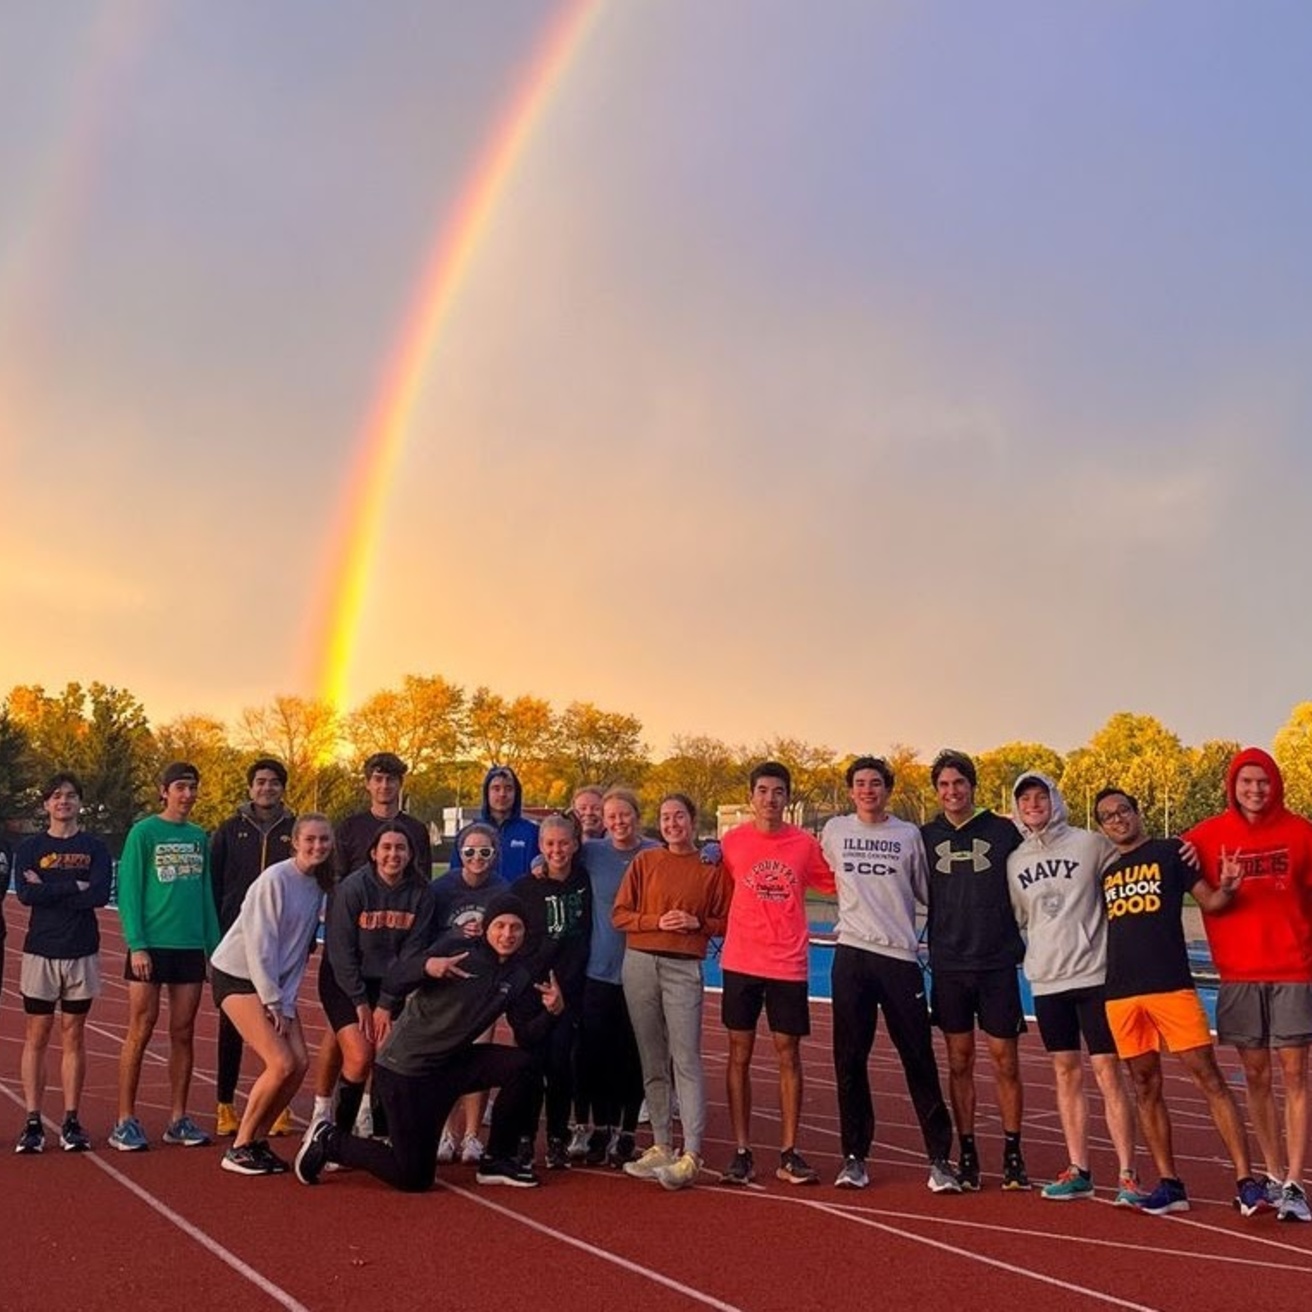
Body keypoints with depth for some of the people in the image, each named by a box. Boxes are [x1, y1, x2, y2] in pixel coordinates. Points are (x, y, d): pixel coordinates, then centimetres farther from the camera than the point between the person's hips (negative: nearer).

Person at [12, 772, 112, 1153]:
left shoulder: (95, 848, 6)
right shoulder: (29, 847, 7)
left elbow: (101, 894, -10)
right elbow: (25, 894, -10)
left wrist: (48, 889, -10)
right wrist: (74, 886, -11)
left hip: (82, 953, 0)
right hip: (40, 951, 0)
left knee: (74, 1037, 4)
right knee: (36, 1037, 1)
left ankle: (71, 1122, 9)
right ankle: (33, 1122, 6)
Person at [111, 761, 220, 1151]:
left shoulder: (199, 837, 11)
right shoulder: (144, 832, -3)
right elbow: (128, 891, -6)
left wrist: (214, 944, 9)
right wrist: (136, 945, -13)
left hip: (190, 947, 5)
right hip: (151, 946, -4)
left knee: (183, 1034, 8)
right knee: (141, 1031, -1)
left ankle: (178, 1119, 16)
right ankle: (126, 1122, 8)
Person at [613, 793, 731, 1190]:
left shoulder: (712, 868, 4)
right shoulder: (645, 861, 7)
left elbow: (726, 920, 7)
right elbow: (620, 914, 6)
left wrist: (697, 923, -11)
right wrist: (657, 922, -8)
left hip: (684, 968, -3)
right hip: (639, 964, 3)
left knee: (686, 1059, -9)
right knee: (652, 1061, 8)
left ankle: (691, 1154, -8)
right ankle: (662, 1146, 16)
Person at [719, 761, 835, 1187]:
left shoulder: (805, 844, 0)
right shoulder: (732, 842, 1)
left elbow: (836, 884, 9)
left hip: (788, 965, 0)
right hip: (740, 963, 0)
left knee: (789, 1055, 4)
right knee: (740, 1054, 5)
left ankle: (789, 1153, 14)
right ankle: (741, 1152, 14)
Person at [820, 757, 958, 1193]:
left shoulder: (908, 835, 4)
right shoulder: (834, 831, 7)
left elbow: (928, 892, 12)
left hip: (901, 956, -1)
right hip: (852, 954, 1)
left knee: (920, 1060, -1)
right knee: (850, 1059, 4)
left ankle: (940, 1159, 6)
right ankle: (854, 1155, 14)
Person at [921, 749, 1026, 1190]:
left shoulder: (1003, 831, 1)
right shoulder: (926, 837, 5)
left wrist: (1022, 944, 4)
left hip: (997, 965, -1)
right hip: (948, 967, 2)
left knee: (1005, 1061, 2)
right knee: (959, 1062, 7)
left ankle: (1013, 1154, 13)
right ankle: (967, 1155, 16)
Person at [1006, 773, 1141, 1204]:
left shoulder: (1091, 844, -4)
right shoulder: (1014, 862, 8)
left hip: (1094, 974, -4)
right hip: (1046, 980, 4)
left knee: (1108, 1072, -3)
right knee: (1067, 1074, 10)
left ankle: (1127, 1175, 3)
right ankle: (1078, 1171, 18)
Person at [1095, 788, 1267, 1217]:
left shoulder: (1170, 852, 3)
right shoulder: (1107, 873, 15)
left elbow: (1210, 900, -1)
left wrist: (1227, 887, -21)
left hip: (1171, 987, -5)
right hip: (1121, 993, 5)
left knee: (1209, 1078, -6)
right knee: (1146, 1088, 8)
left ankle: (1245, 1181, -3)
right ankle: (1169, 1184, 16)